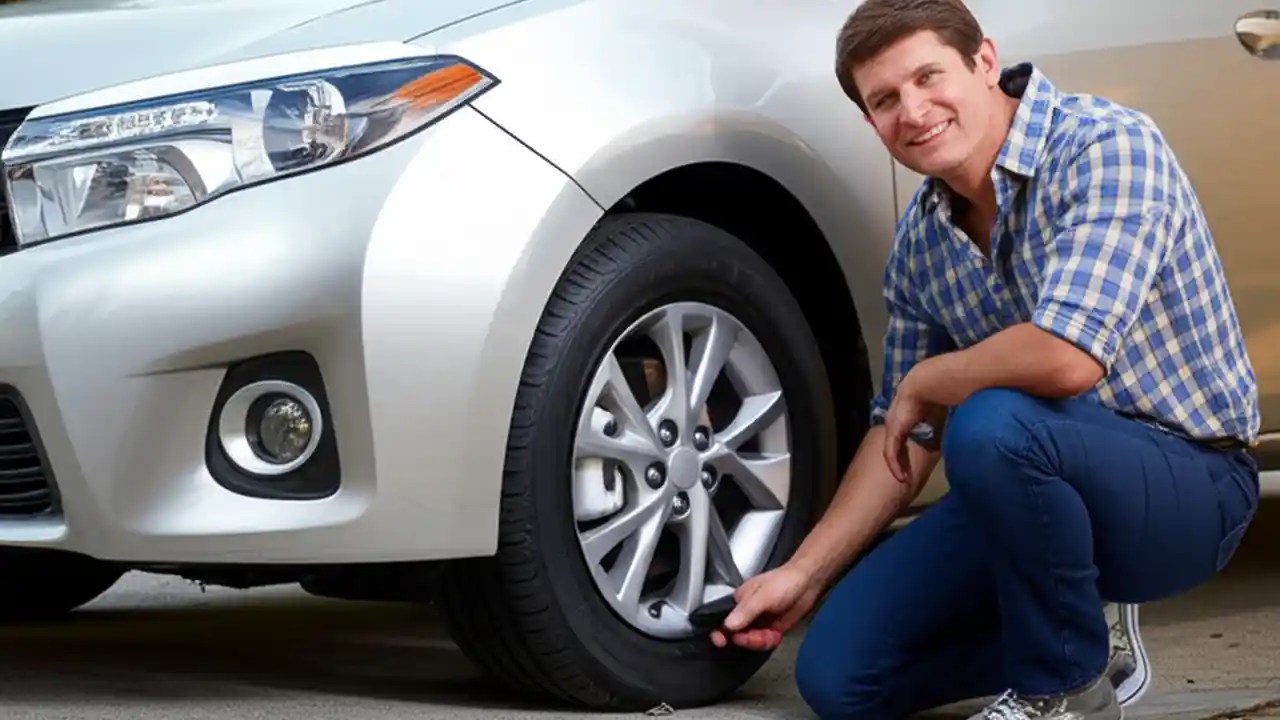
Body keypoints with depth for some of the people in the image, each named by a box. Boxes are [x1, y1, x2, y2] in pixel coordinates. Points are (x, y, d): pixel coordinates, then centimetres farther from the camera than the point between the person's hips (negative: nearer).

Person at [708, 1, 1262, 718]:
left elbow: (1066, 359, -34)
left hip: (1188, 479, -7)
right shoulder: (921, 238, 3)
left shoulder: (1105, 145, -20)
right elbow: (905, 434, 12)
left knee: (991, 424, -37)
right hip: (1033, 483, 7)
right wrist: (804, 573, 6)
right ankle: (1069, 632, 16)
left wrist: (924, 383, -16)